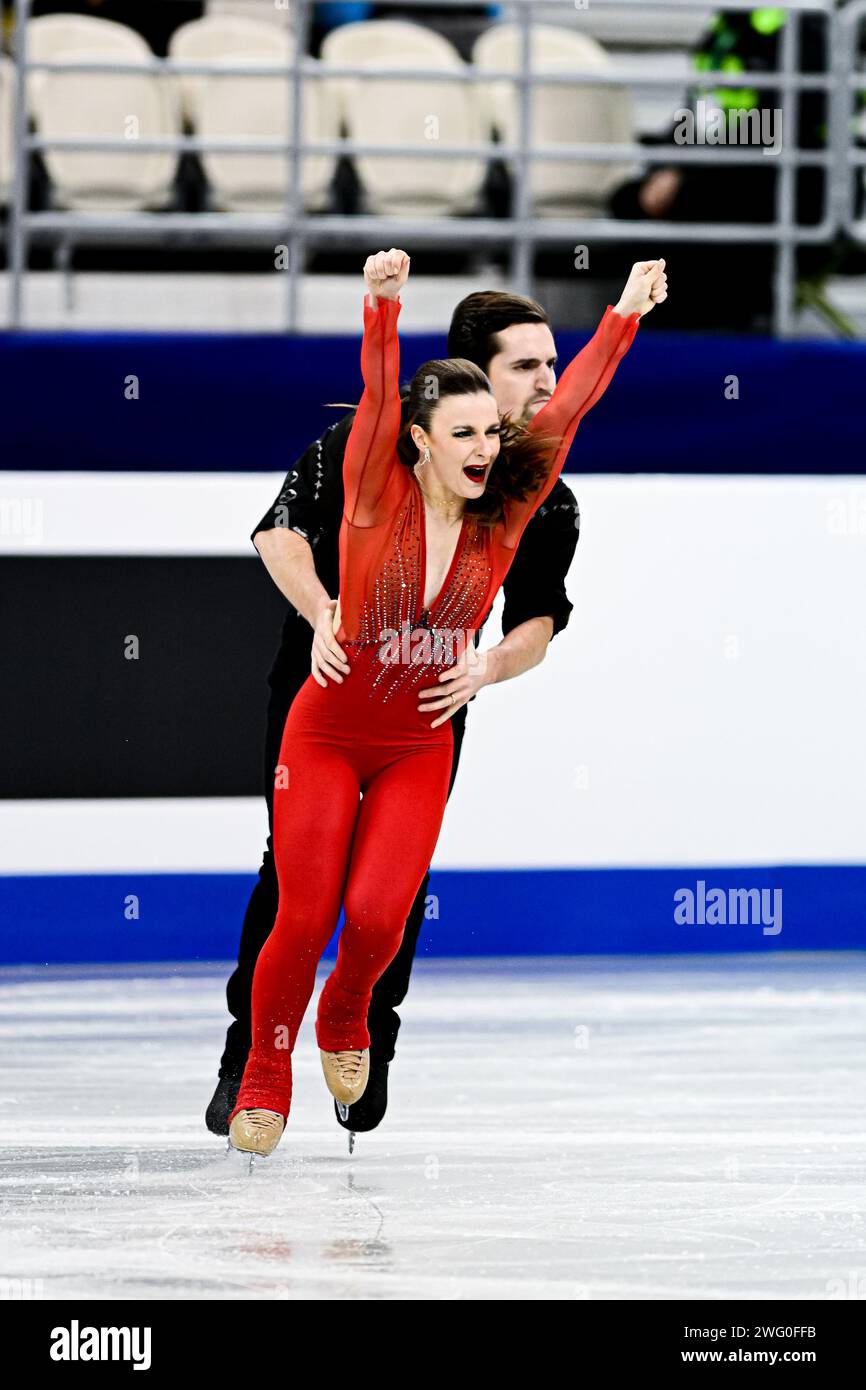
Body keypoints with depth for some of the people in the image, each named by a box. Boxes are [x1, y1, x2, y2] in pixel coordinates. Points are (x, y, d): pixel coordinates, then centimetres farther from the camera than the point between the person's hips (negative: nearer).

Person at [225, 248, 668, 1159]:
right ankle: (264, 1079, 15)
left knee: (375, 916, -11)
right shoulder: (377, 497, -14)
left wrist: (624, 317, -16)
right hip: (325, 740, -2)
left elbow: (566, 409, -9)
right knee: (304, 919, -6)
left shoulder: (503, 516, -6)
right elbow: (378, 397, -30)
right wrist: (383, 307, -47)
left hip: (420, 752, 2)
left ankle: (344, 1022, 22)